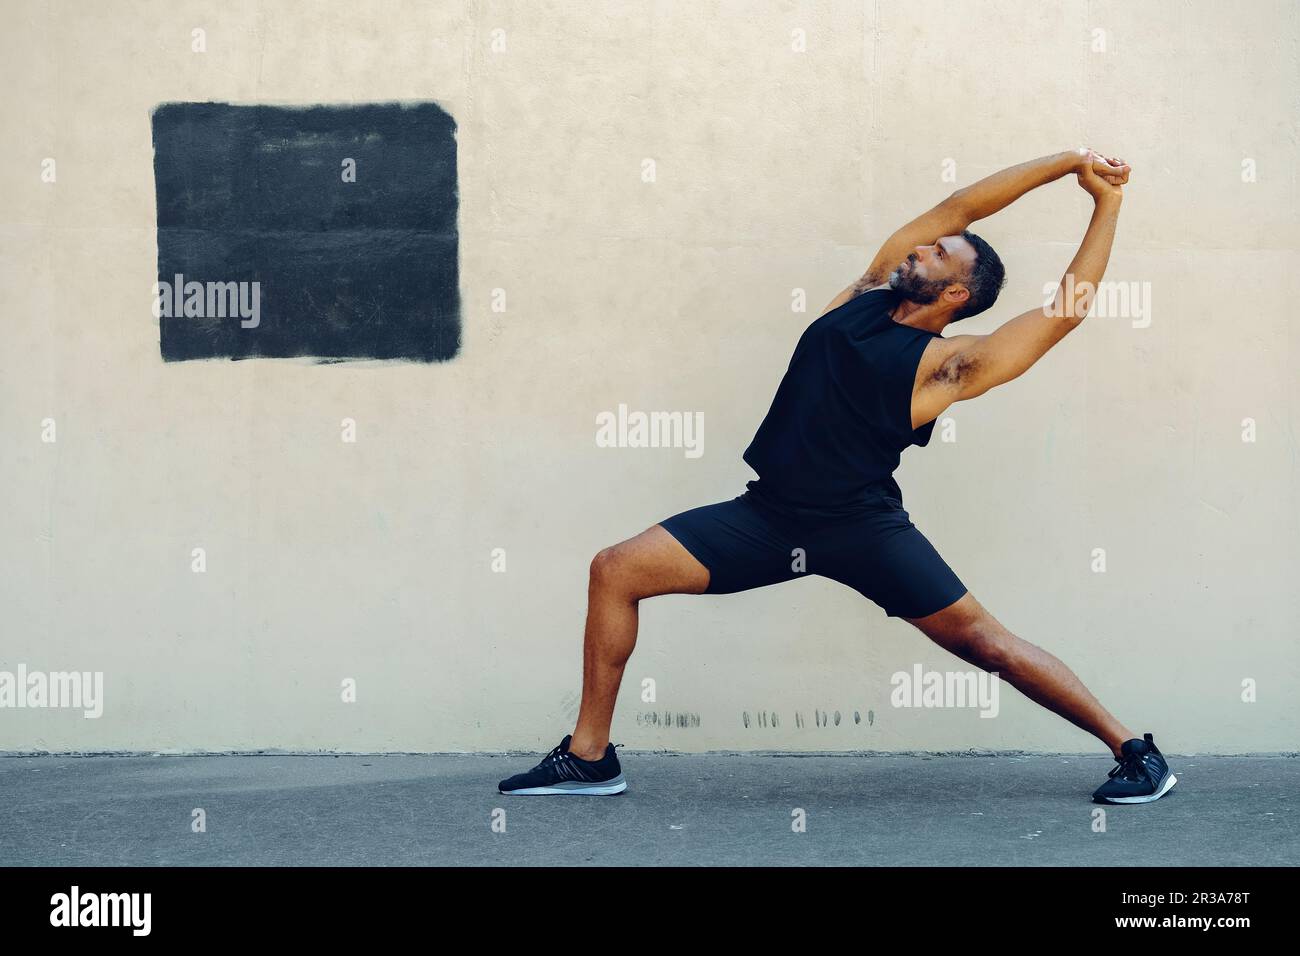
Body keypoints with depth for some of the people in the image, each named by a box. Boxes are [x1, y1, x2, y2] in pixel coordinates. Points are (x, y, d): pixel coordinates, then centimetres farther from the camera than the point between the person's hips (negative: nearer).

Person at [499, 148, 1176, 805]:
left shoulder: (947, 364, -2)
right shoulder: (871, 292, 13)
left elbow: (1068, 307, -3)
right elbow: (958, 207, 11)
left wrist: (1107, 203, 6)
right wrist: (1069, 161, 12)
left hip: (861, 524, -5)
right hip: (770, 515, 5)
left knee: (983, 640, -9)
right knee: (615, 571, -5)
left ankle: (1132, 749, 6)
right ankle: (588, 757, 3)